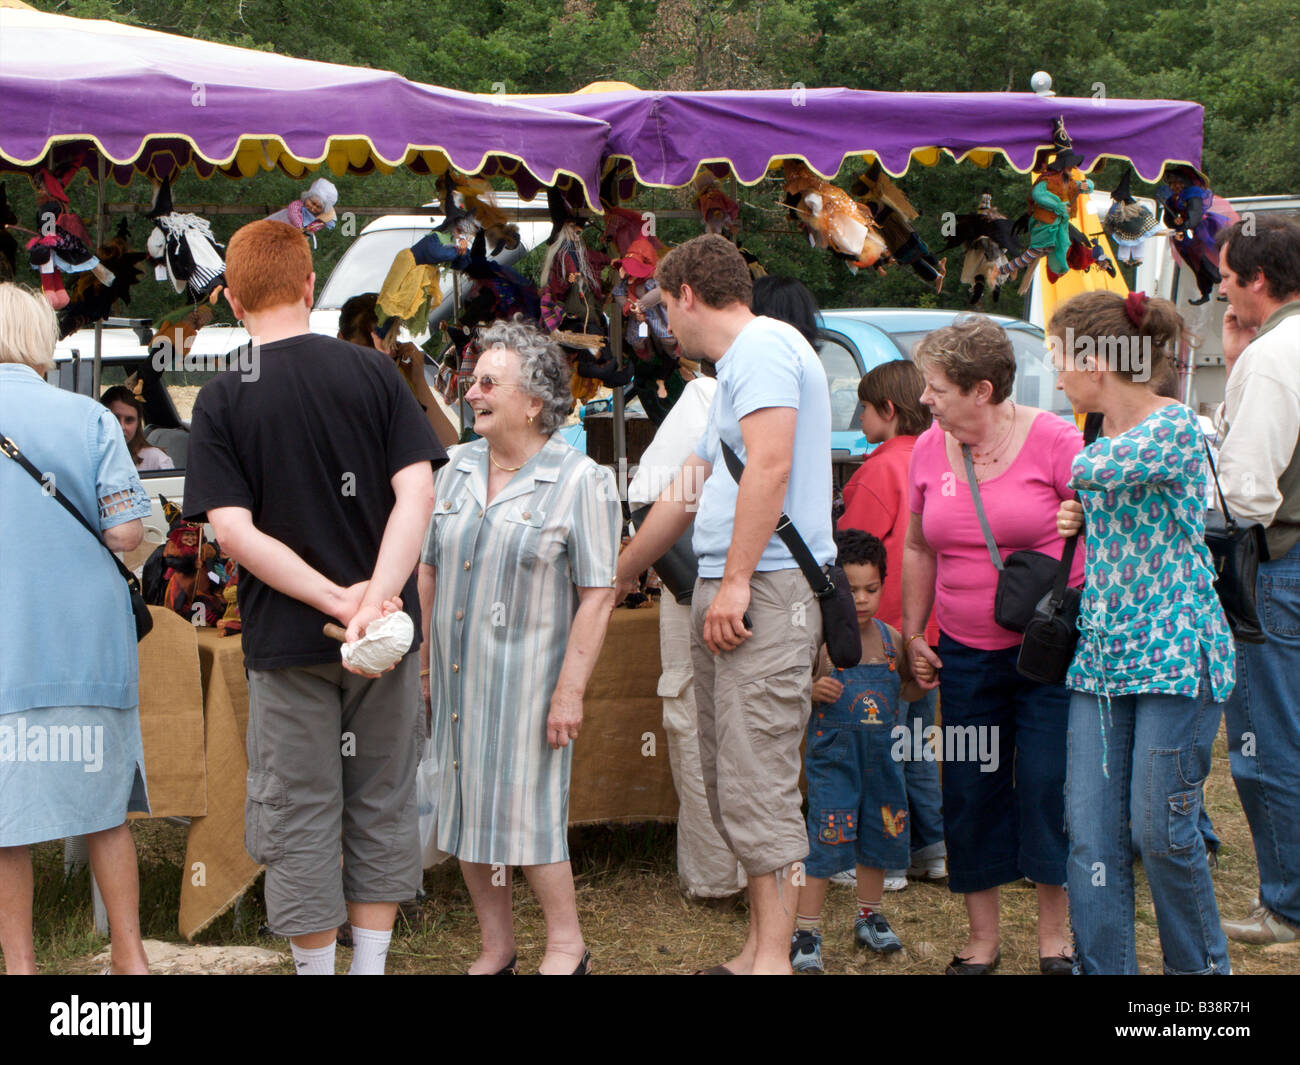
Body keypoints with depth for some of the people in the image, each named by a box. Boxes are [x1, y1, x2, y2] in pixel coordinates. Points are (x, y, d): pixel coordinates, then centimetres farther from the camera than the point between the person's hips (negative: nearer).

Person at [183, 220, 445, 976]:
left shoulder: (222, 401, -5)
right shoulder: (374, 374, -1)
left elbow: (234, 531, -13)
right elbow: (418, 494, -11)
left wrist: (337, 599, -15)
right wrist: (373, 601, -18)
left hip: (286, 638, -2)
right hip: (386, 633, 2)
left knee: (299, 815, 9)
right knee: (382, 807, 13)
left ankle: (316, 963, 15)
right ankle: (372, 962, 18)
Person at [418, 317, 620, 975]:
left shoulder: (580, 482, -10)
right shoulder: (457, 469, 8)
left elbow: (598, 595, -13)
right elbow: (429, 569, 15)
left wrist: (570, 691, -17)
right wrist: (419, 660, 12)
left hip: (525, 675, -6)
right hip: (456, 674, 6)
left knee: (523, 811, -4)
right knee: (466, 807, 9)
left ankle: (566, 947, 14)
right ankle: (495, 950, 22)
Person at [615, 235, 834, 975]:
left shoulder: (763, 346, -5)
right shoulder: (737, 366, 26)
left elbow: (769, 465, -18)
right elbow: (688, 496, 35)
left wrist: (736, 581, -22)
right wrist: (617, 576, 43)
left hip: (768, 586, -10)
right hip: (726, 592, 10)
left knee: (757, 781, -12)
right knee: (732, 782, 8)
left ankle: (774, 956, -11)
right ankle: (761, 948, 12)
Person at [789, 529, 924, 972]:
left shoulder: (890, 639, 4)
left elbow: (903, 691, 18)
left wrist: (922, 682, -3)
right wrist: (813, 692, -27)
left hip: (882, 757, 5)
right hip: (834, 757, -5)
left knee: (878, 835, 15)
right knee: (825, 840, -6)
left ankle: (870, 917, 34)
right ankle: (805, 932, 2)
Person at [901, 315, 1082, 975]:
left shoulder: (1051, 440, -10)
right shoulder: (929, 450, 4)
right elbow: (919, 549, 16)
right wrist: (913, 634, 15)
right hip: (965, 652, 4)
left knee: (1046, 783, -5)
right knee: (970, 790, 4)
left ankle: (1055, 934, 12)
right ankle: (981, 937, 17)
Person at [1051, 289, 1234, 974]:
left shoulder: (1176, 426, -9)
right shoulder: (1102, 441, 15)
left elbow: (1098, 469, -24)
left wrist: (1075, 476, -1)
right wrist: (1079, 521, 4)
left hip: (1173, 654, -7)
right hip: (1100, 656, 7)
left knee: (1161, 829, -3)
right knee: (1091, 833, 0)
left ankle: (1202, 967, 17)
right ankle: (1101, 968, 5)